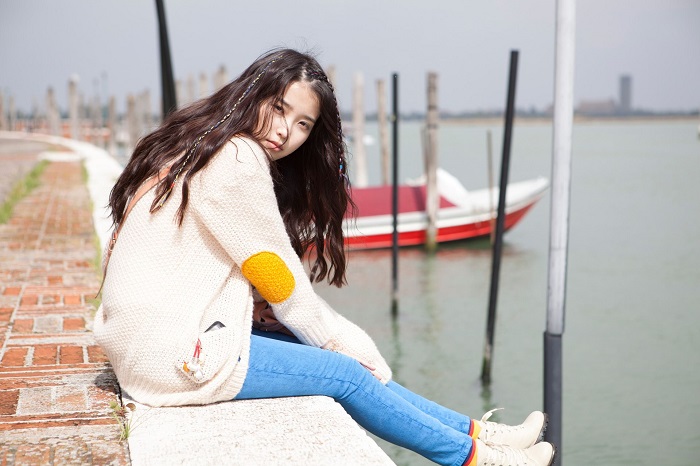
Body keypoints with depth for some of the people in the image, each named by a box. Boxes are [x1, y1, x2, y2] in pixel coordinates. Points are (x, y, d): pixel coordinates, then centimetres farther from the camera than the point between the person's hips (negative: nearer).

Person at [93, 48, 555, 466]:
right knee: (345, 373, 0)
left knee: (342, 360, 9)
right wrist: (342, 341, 3)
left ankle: (470, 428, 18)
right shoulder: (237, 159, -17)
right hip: (173, 357, -9)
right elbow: (281, 281, -11)